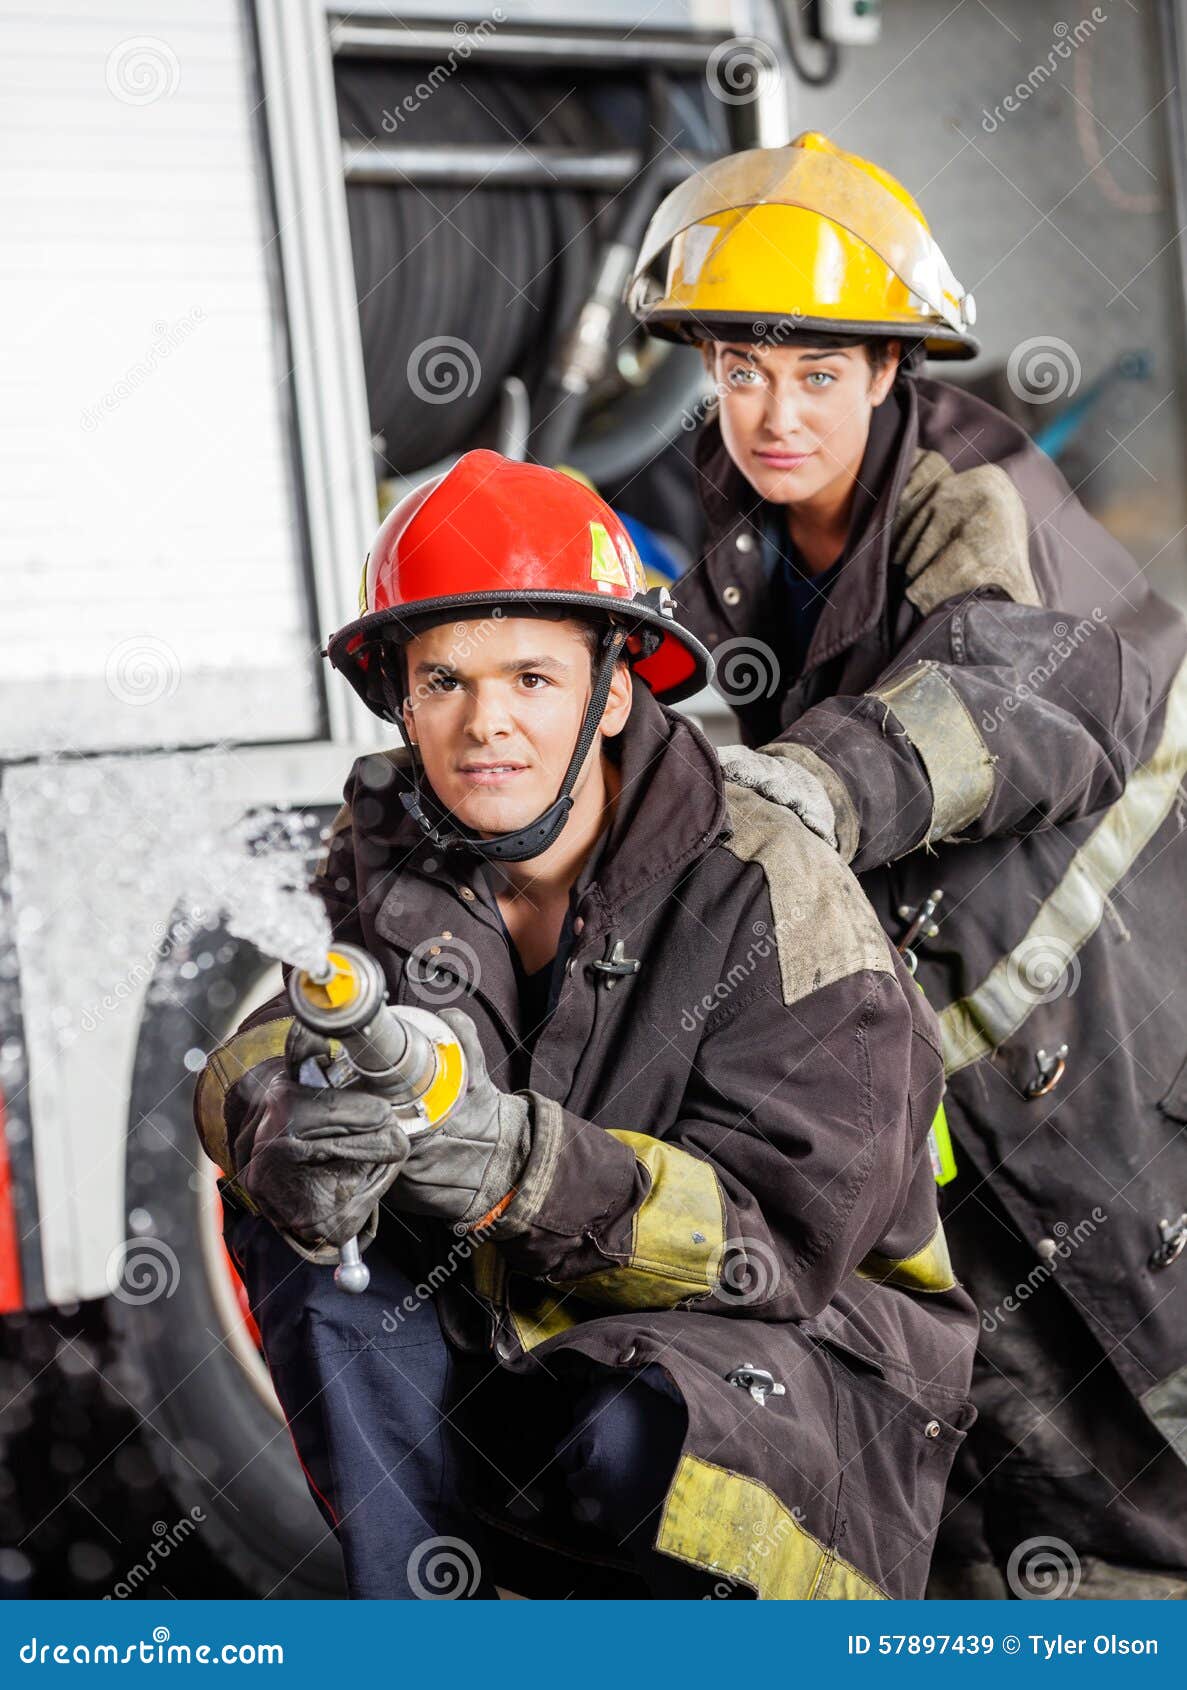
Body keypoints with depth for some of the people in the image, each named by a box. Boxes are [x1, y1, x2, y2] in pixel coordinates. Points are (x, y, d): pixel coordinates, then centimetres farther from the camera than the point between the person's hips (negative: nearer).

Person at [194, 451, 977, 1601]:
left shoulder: (772, 896, -19)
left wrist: (536, 1169, -41)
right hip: (513, 1321, 5)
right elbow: (256, 1057, -11)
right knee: (296, 1218, -16)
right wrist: (285, 1132, -38)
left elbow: (786, 1237, -23)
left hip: (799, 1332, -5)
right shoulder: (388, 848, -4)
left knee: (643, 1440, -36)